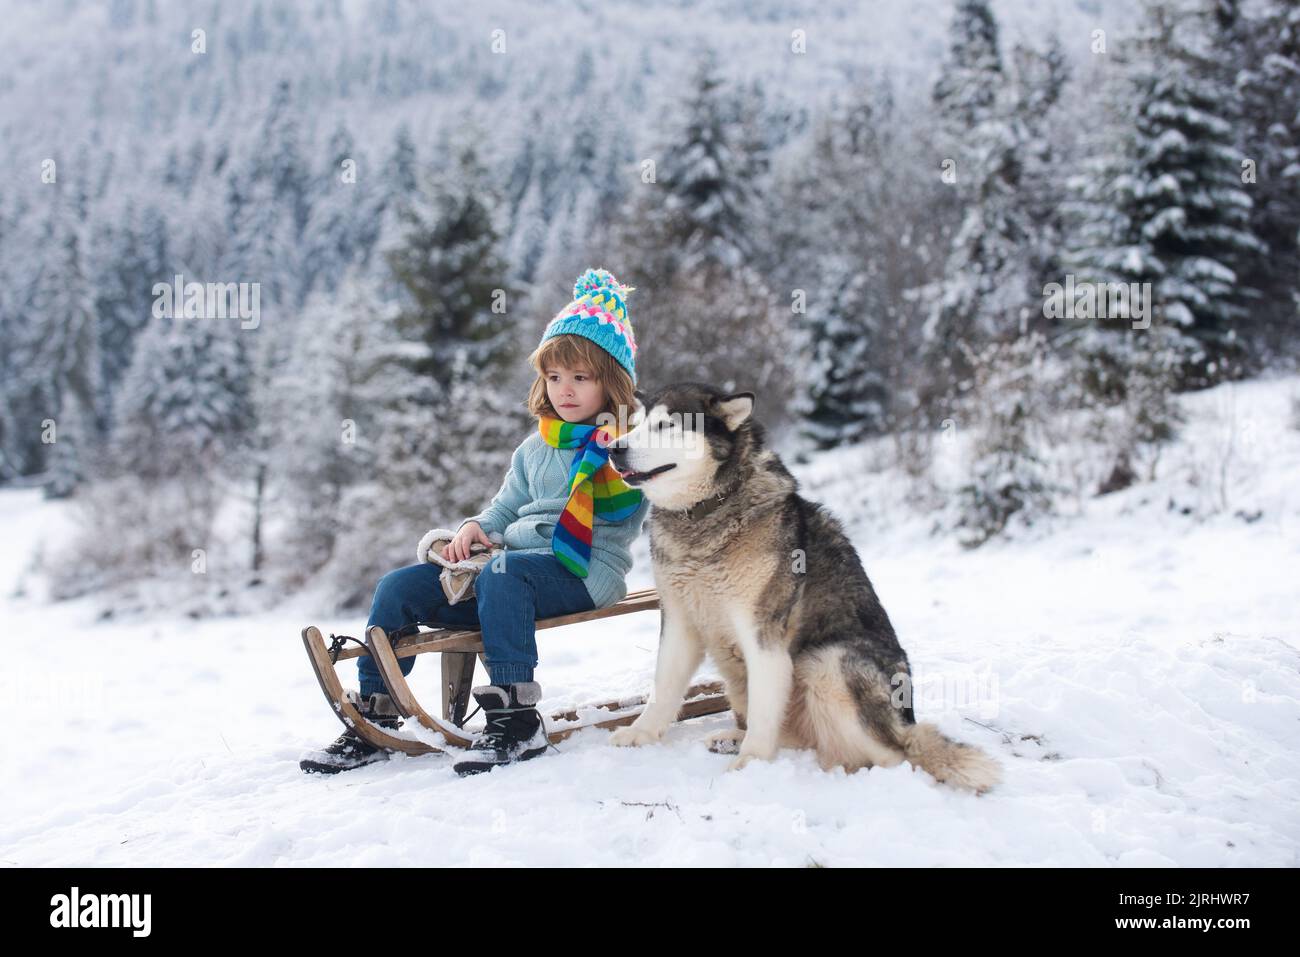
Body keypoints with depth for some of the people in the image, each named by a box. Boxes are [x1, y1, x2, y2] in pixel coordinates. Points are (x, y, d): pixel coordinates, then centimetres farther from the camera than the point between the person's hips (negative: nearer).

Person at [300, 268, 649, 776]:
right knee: (399, 587, -5)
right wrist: (477, 527, 3)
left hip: (586, 571, -7)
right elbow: (507, 506, 23)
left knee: (502, 572, -39)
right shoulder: (534, 448, 22)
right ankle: (374, 718, -1)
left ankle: (514, 716, -35)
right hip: (525, 565, 7)